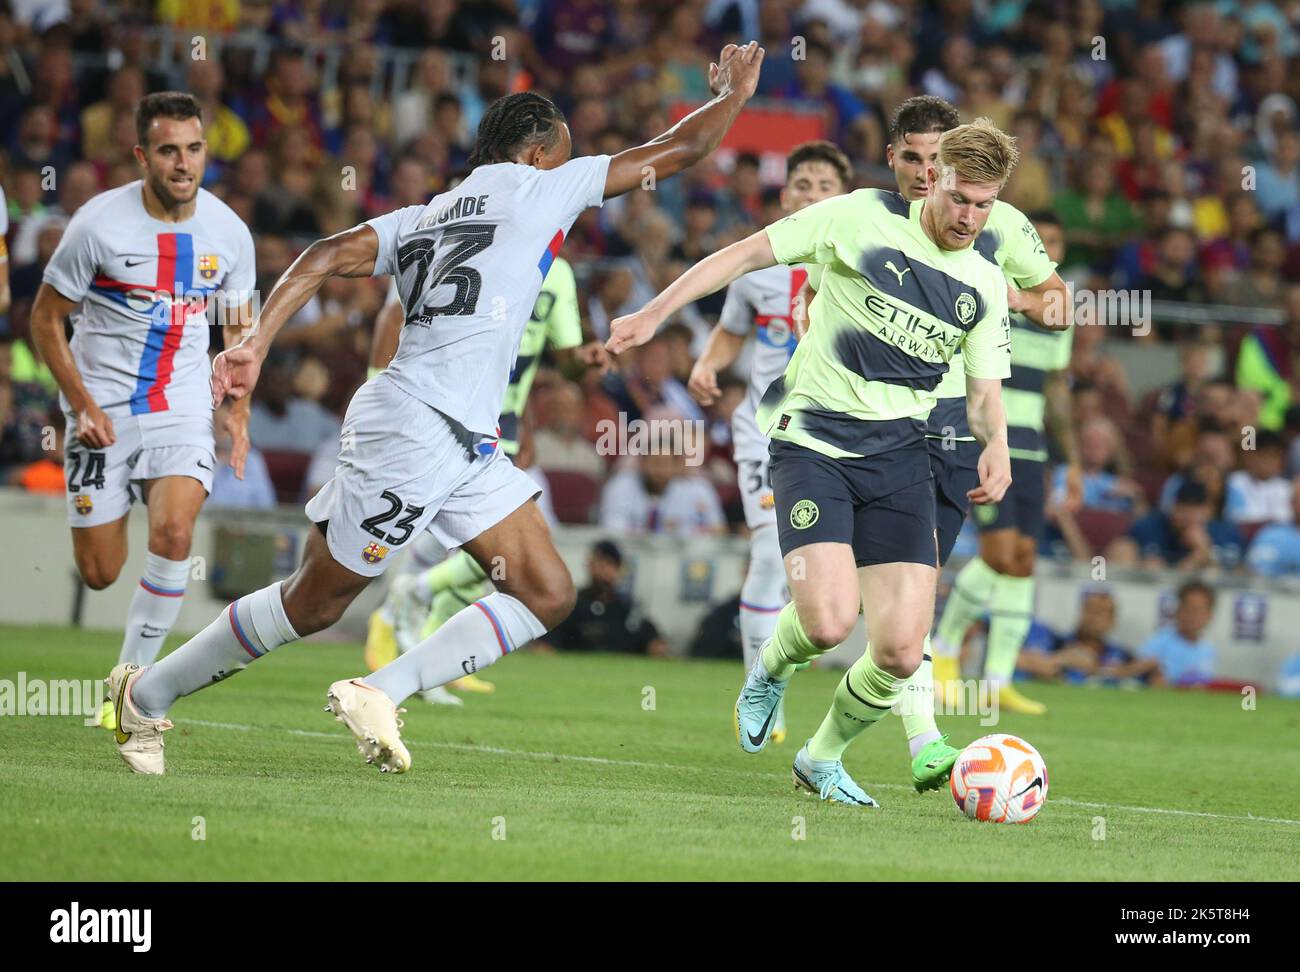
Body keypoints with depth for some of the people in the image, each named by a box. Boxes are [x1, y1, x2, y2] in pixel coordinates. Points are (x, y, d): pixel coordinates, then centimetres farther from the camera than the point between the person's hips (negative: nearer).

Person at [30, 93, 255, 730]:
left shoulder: (228, 232, -2)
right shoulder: (99, 223, -12)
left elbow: (239, 325, 14)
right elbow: (45, 317, -3)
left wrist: (239, 411, 2)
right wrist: (83, 406, -12)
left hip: (183, 410, 1)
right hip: (102, 410, -1)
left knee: (173, 532, -23)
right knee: (99, 574, -1)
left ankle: (132, 682, -9)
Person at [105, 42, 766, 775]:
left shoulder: (422, 219, 20)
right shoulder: (533, 188, -1)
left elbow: (327, 257, 5)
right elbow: (677, 151, 4)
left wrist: (257, 342, -4)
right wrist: (735, 94, 20)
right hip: (415, 430, -9)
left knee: (547, 596, 4)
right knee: (313, 604, 2)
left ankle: (380, 692, 3)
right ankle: (149, 694, 16)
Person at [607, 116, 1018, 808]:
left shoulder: (985, 286, 9)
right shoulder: (864, 219, -4)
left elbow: (984, 393, 14)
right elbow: (749, 253, -1)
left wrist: (996, 446, -8)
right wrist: (655, 312, -7)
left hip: (899, 456, 4)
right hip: (812, 442, -4)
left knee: (900, 653, -9)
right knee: (829, 621, -24)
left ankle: (822, 758, 22)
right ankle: (771, 671, 15)